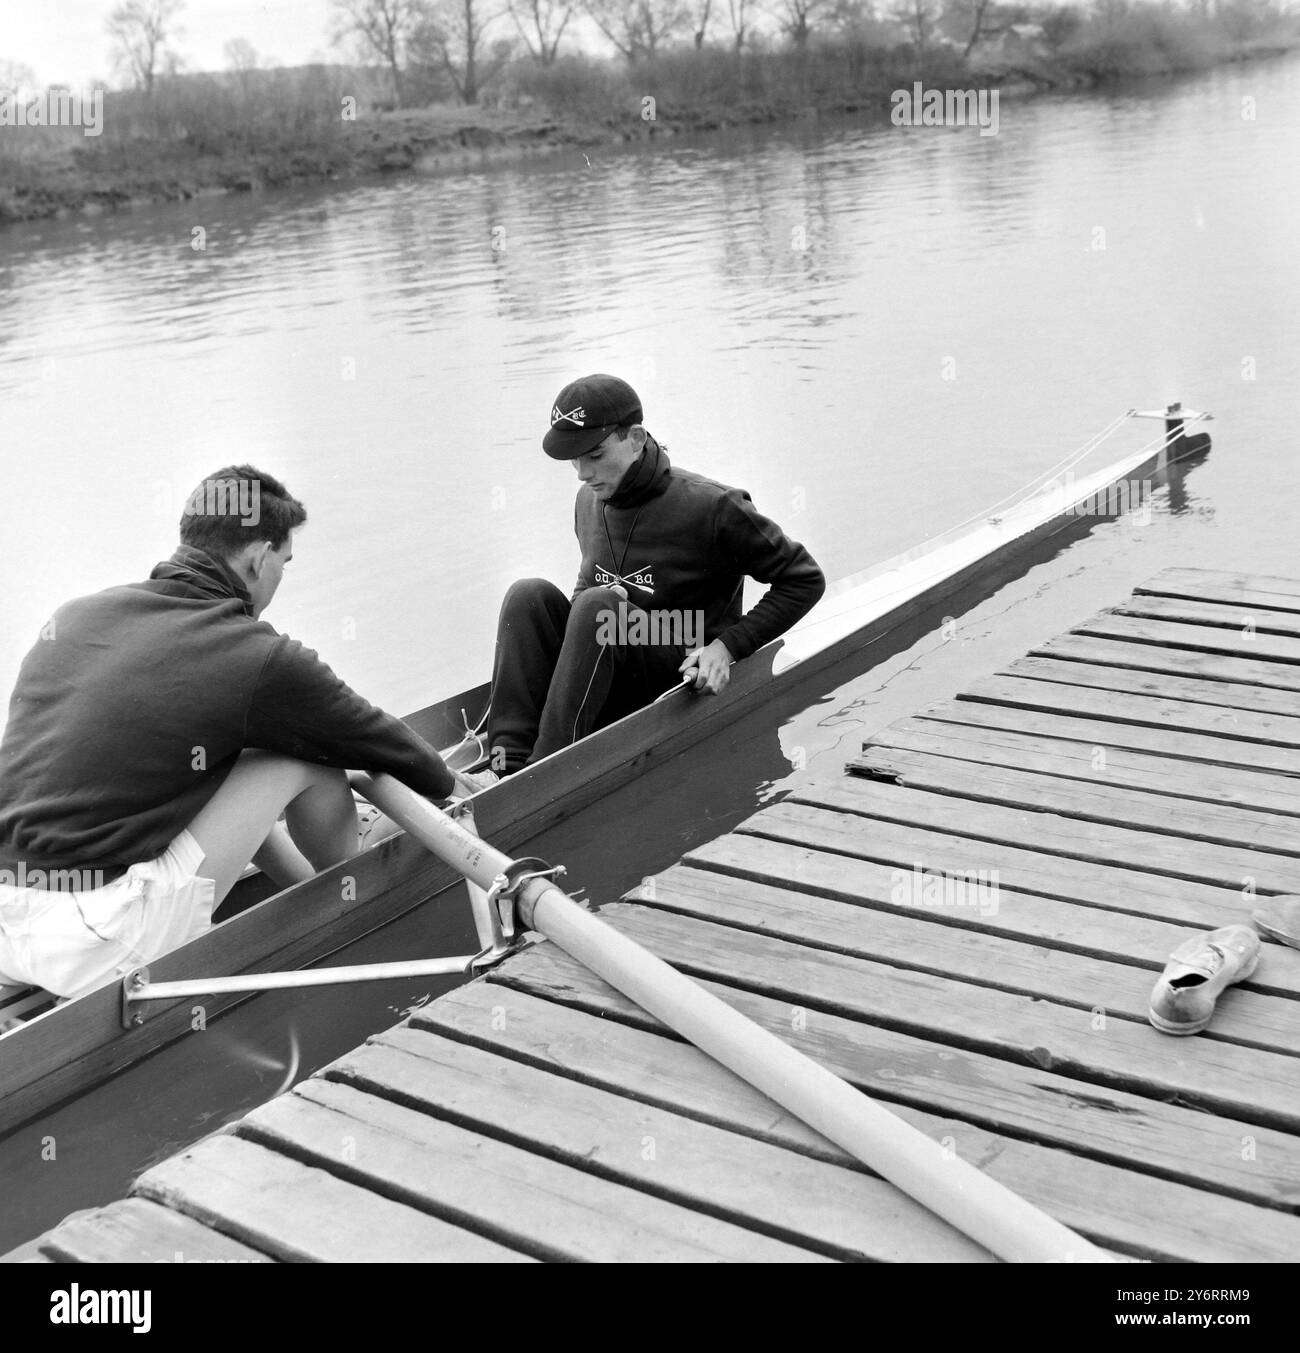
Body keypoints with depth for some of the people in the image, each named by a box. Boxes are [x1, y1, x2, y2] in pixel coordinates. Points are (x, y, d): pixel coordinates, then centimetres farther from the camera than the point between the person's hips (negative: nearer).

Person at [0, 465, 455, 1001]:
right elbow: (388, 746, 5)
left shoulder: (74, 614, 11)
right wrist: (451, 786, 29)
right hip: (95, 952, -7)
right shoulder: (263, 660, -8)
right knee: (307, 759, 4)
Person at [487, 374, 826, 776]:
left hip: (683, 679, -6)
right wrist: (582, 605, 1)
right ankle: (507, 770, -32)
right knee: (530, 595, -18)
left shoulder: (710, 507, -12)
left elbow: (805, 580, -5)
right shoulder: (590, 501, 6)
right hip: (609, 682, 6)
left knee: (595, 606, -30)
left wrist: (727, 645, -13)